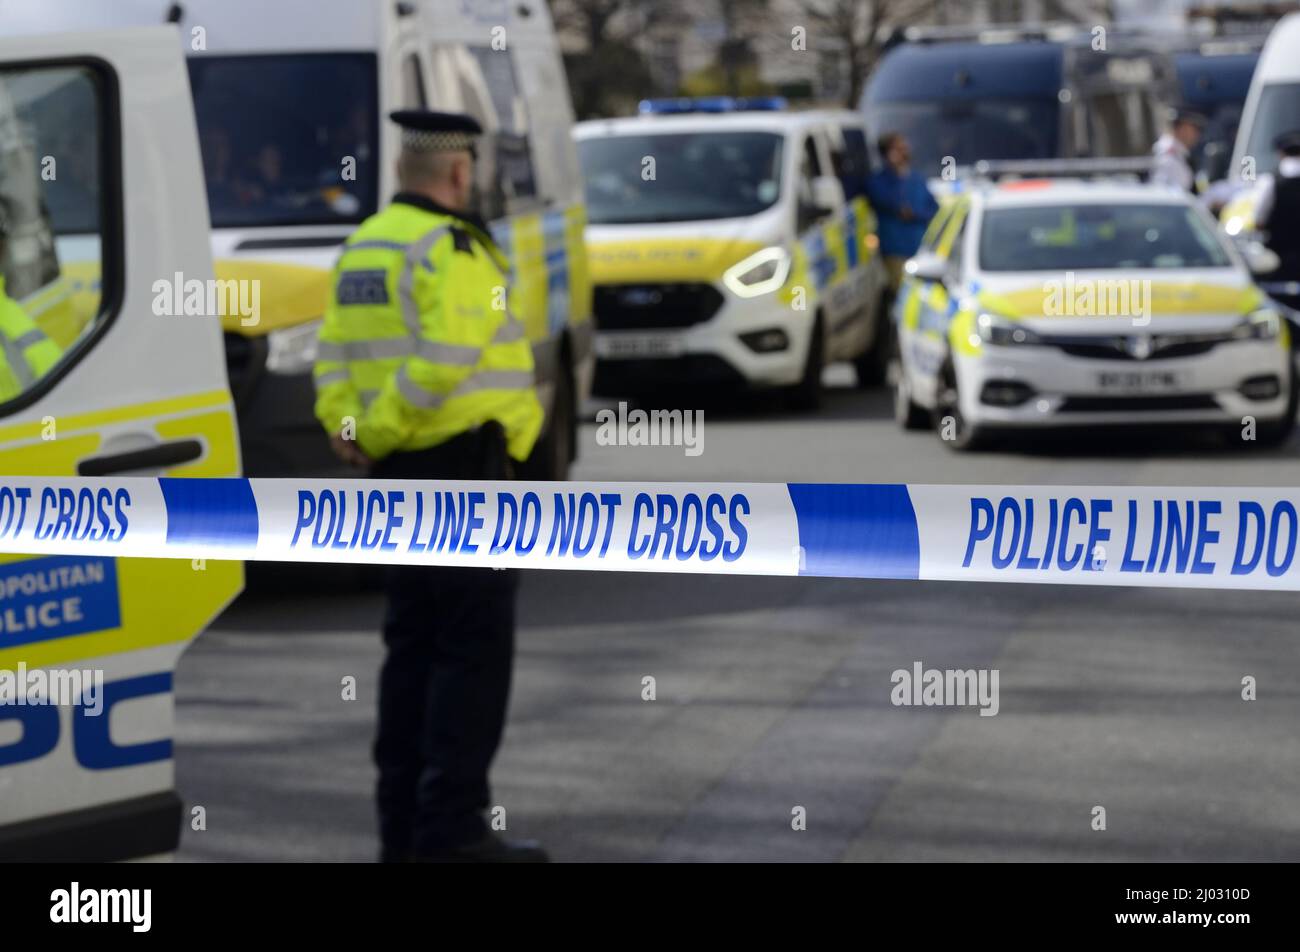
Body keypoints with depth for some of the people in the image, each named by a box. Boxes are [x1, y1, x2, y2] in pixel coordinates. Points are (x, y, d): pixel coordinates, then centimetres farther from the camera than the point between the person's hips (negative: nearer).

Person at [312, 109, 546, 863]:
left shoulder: (363, 249, 14)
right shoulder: (453, 250, -14)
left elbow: (335, 357, 10)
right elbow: (445, 360, -25)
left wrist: (348, 427, -2)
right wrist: (374, 432, -17)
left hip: (399, 473, 9)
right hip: (463, 469, -9)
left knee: (413, 646, 13)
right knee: (474, 651, -5)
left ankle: (403, 825, 15)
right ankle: (453, 828, -7)